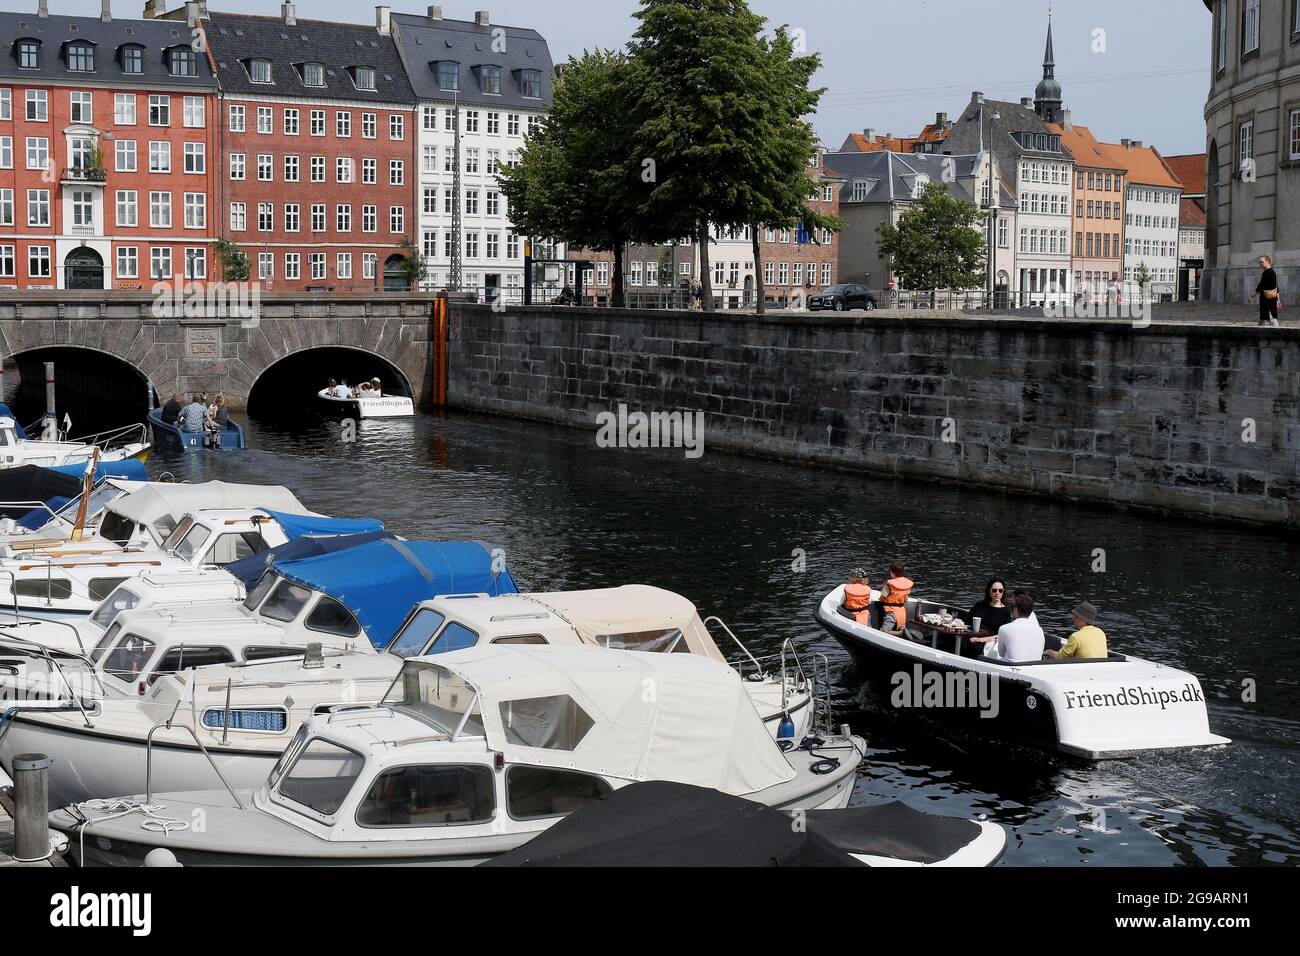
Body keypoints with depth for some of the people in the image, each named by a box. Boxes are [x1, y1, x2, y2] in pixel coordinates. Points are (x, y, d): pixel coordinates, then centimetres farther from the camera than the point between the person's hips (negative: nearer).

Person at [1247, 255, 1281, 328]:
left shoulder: (1266, 272, -14)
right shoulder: (1273, 272, 16)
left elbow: (1260, 286, -16)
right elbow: (1277, 288, 19)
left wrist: (1252, 296, -12)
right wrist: (1278, 300, 22)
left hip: (1267, 299, -10)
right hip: (1273, 298, 10)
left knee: (1271, 318, -11)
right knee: (1262, 319, 15)